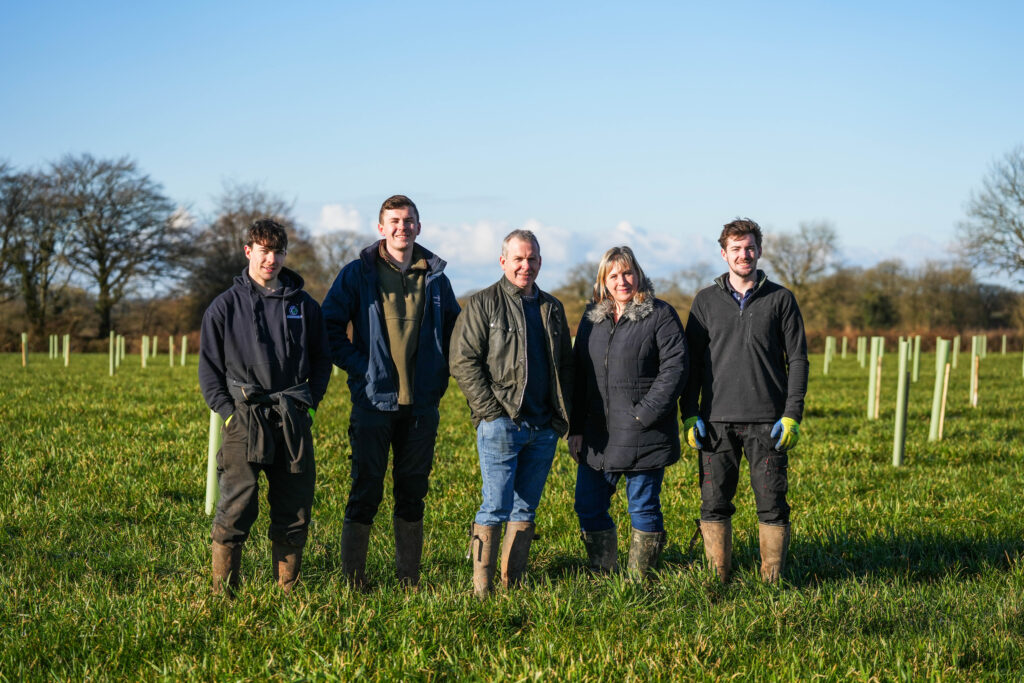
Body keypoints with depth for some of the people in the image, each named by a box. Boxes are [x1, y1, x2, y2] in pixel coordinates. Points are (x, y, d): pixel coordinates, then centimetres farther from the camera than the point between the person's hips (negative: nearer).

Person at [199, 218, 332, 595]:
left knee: (295, 509, 5)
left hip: (294, 419, 3)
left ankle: (288, 592, 15)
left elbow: (321, 359, 19)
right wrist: (227, 410, -3)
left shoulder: (304, 306, 12)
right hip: (244, 415, -2)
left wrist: (310, 404, 6)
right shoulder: (225, 306, 6)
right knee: (236, 507, -8)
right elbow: (208, 365, 8)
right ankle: (223, 591, -1)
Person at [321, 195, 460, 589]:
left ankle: (409, 580, 18)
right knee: (366, 492, -2)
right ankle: (353, 581, 5)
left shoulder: (435, 277, 9)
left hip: (422, 404, 3)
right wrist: (358, 365, -9)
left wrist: (439, 376, 8)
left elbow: (454, 331, 19)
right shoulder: (358, 274, 0)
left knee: (413, 493, 9)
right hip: (374, 400, -3)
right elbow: (330, 328, 0)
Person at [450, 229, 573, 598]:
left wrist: (563, 414, 9)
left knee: (525, 508, 9)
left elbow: (566, 366, 22)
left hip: (543, 429, 5)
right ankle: (481, 587, -5)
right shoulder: (482, 304, 1)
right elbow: (463, 361, -5)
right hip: (501, 425, -5)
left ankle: (513, 584, 15)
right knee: (496, 507, -9)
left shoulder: (552, 308, 17)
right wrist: (492, 411, -12)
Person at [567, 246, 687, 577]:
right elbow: (578, 375, 15)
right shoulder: (592, 318, 13)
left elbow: (674, 369, -10)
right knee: (588, 506, 7)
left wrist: (644, 414, -17)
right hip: (598, 435, 6)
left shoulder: (660, 315, -4)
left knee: (643, 508, 2)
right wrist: (576, 429, 8)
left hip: (643, 435, -5)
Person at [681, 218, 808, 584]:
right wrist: (690, 415, 1)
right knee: (714, 503, 1)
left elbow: (797, 360, 5)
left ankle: (772, 580, 8)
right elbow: (691, 362, 10)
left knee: (772, 505, -1)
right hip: (717, 421, 1)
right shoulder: (706, 301, 9)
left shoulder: (781, 299, 5)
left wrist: (792, 415, -5)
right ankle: (718, 578, 11)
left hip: (767, 422, -1)